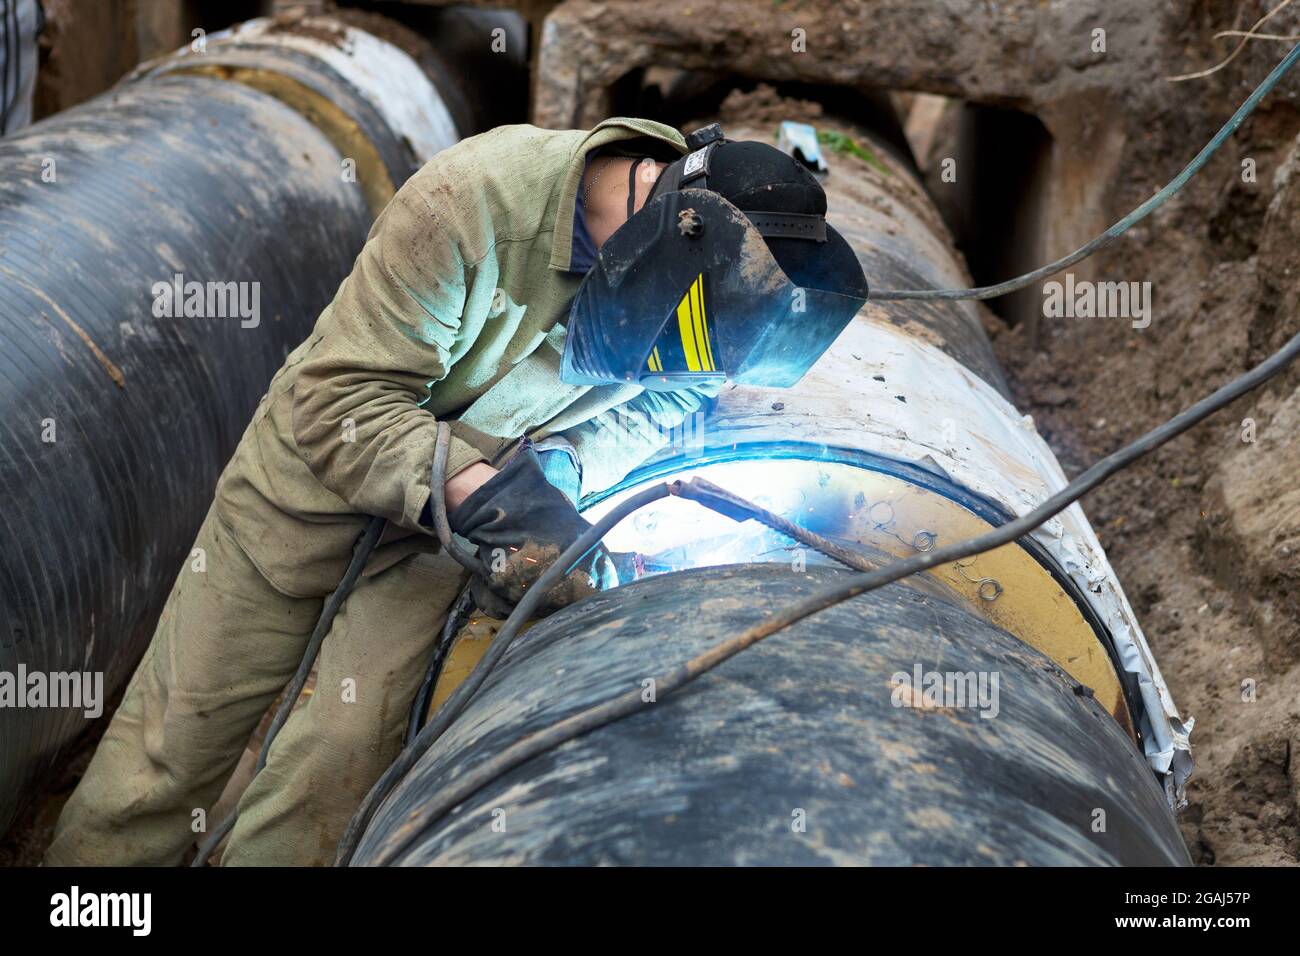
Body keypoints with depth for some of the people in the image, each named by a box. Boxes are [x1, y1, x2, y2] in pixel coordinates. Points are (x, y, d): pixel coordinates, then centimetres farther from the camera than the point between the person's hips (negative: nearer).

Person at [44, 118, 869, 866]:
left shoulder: (720, 263, -19)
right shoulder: (474, 201, -34)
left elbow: (663, 404, -3)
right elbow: (334, 400, -30)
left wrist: (559, 463, -24)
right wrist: (485, 494, -42)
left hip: (488, 480, 3)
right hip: (327, 461, -3)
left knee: (344, 752, -14)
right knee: (176, 736, -1)